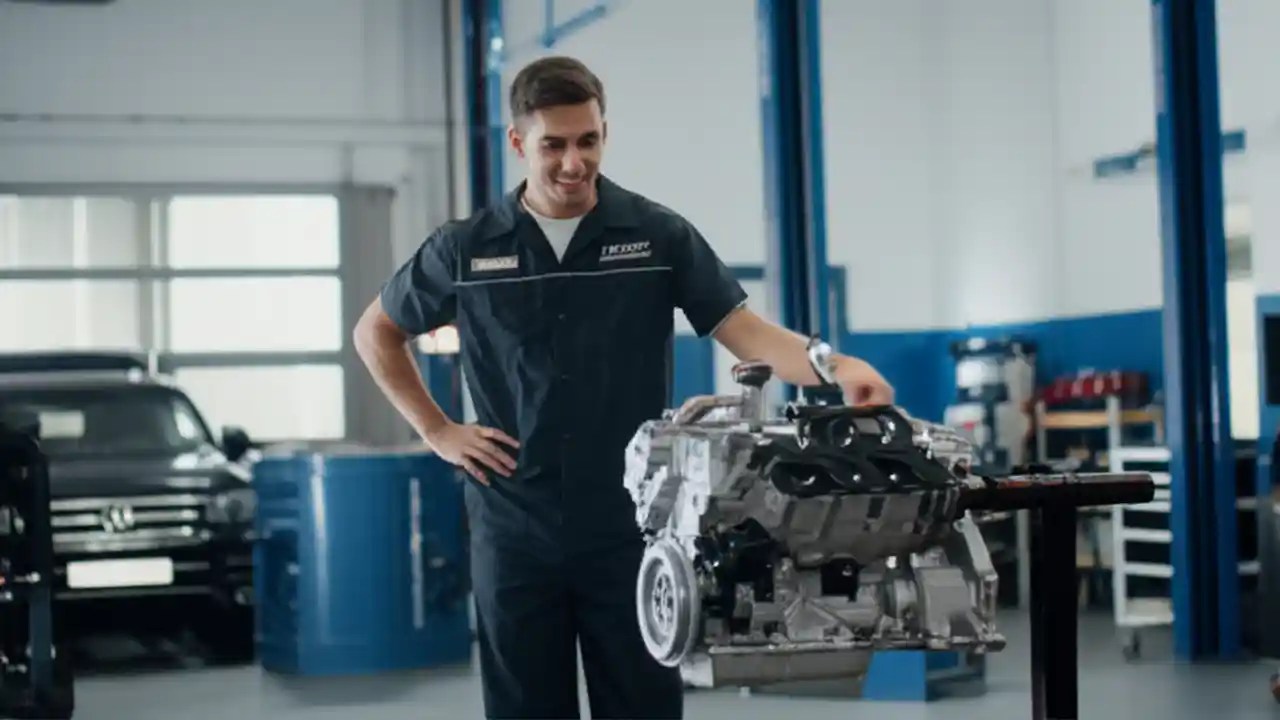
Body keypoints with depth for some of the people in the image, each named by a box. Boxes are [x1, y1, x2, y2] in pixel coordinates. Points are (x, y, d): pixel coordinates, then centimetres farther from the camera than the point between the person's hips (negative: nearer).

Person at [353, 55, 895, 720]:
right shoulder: (466, 249, 2)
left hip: (631, 529, -1)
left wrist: (833, 367, -26)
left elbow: (743, 331, -7)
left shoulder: (659, 235, 0)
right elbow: (376, 332, 15)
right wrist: (437, 431, 5)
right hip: (515, 532, 1)